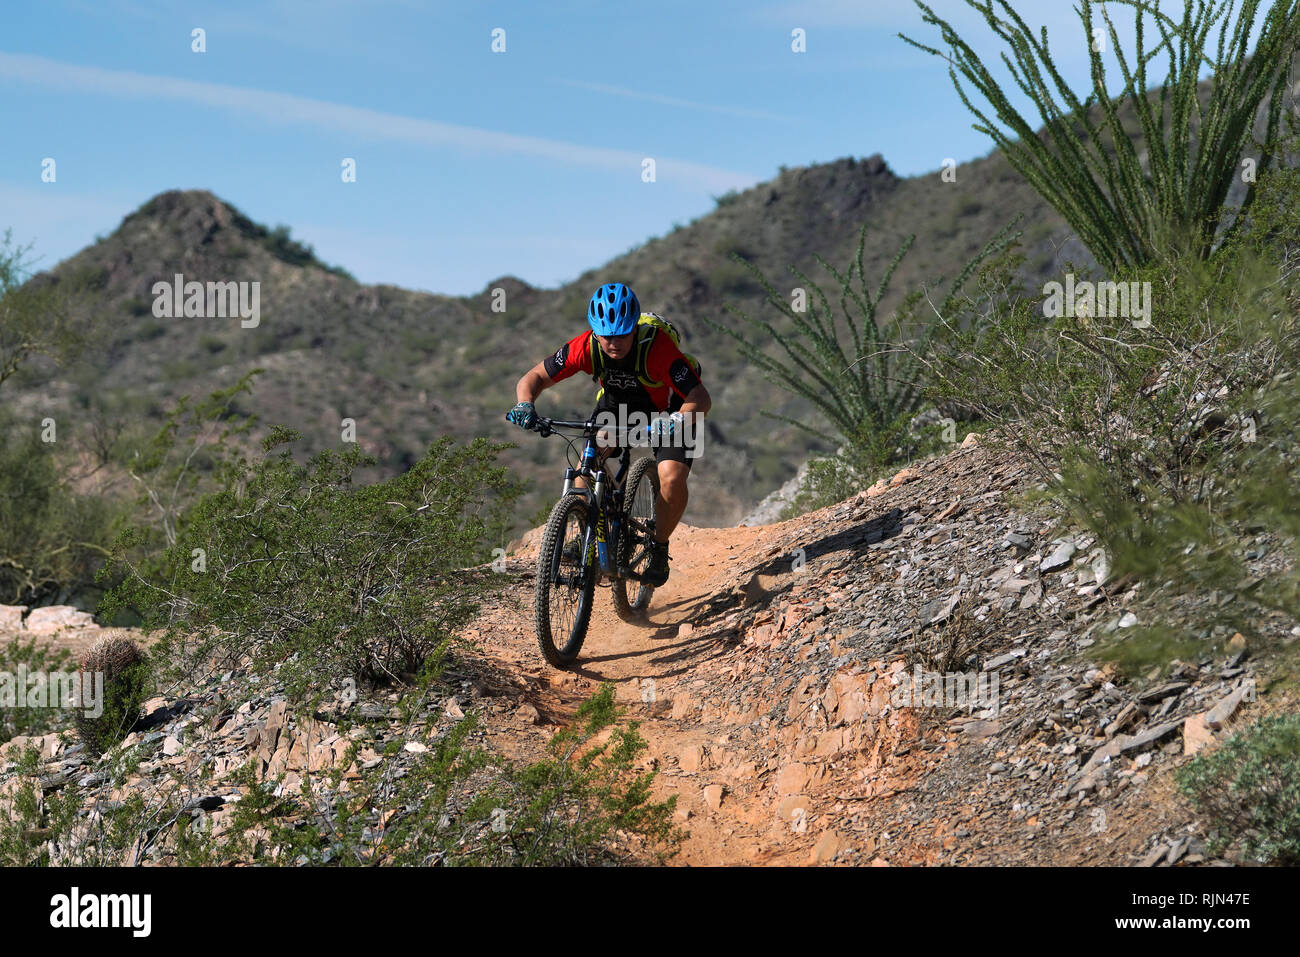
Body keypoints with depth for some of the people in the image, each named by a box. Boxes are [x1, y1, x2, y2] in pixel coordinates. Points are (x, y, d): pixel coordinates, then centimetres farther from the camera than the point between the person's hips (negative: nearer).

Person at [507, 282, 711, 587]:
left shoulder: (656, 347, -38)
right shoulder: (585, 347, -28)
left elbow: (700, 398, -38)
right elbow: (534, 377, -18)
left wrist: (677, 421, -58)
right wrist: (525, 406, -39)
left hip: (668, 408, -3)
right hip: (618, 402, 3)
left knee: (672, 478, -24)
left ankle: (659, 549, 0)